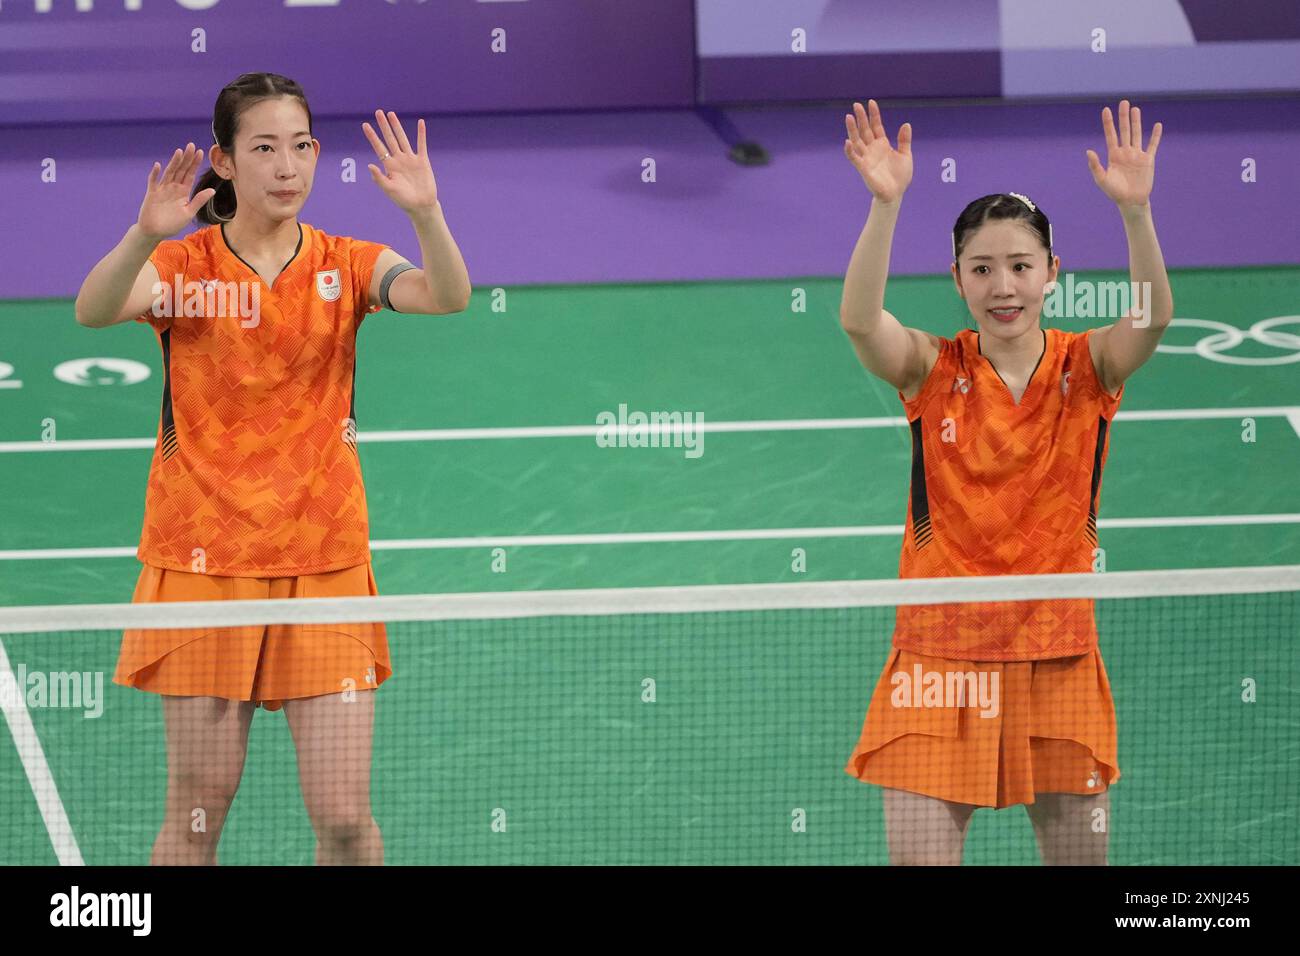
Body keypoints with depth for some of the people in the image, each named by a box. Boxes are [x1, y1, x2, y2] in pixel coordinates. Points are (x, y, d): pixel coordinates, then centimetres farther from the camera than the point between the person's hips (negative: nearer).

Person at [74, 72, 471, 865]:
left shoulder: (344, 265, 3)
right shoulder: (182, 266, -2)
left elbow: (447, 296, -17)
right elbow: (94, 310, -22)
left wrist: (425, 212, -36)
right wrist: (147, 236, -41)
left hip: (325, 567, 1)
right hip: (203, 563, -1)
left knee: (344, 813, -3)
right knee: (198, 810, 3)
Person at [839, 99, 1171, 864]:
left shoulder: (1087, 369, 0)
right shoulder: (935, 370, -2)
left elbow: (1153, 317, -19)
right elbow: (859, 320, -21)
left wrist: (1137, 211, -36)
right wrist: (886, 205, -34)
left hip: (1057, 664, 1)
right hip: (939, 661, -1)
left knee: (1081, 853, 7)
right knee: (918, 855, -7)